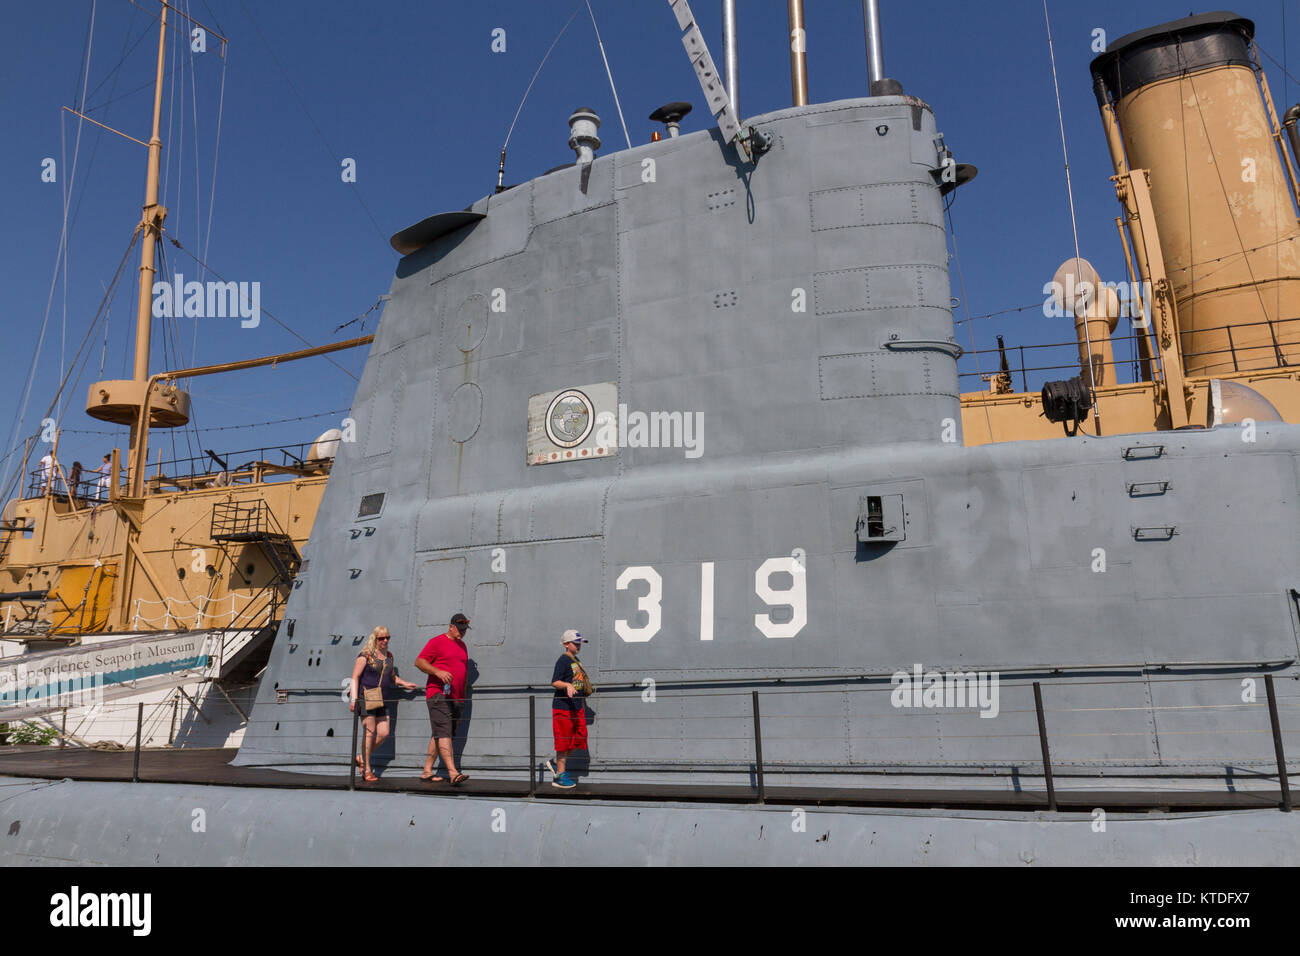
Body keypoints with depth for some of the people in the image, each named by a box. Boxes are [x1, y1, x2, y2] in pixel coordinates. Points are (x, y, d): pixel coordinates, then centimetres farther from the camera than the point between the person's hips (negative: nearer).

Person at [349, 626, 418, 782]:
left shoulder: (388, 656, 15)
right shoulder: (366, 655, -4)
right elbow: (355, 677, -8)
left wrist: (404, 683, 11)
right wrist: (354, 699, -16)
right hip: (366, 697, -6)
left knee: (383, 733, 0)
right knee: (370, 731, -5)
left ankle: (361, 758, 20)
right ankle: (367, 769, 5)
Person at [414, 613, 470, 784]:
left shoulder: (462, 645, 21)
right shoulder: (438, 642, -2)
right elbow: (419, 661, -8)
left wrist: (462, 696, 25)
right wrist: (438, 672, -21)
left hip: (454, 698, 8)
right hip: (438, 694, -8)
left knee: (439, 735, 9)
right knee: (444, 734, -14)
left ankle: (427, 770, 15)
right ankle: (453, 773, -22)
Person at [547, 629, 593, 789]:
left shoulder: (576, 660, 15)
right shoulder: (563, 660, -12)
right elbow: (555, 682, -20)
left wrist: (586, 691, 28)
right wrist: (568, 685, -36)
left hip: (577, 706, 9)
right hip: (563, 706, -9)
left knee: (579, 738, 11)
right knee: (564, 740, -2)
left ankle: (556, 763, 26)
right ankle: (560, 776, 7)